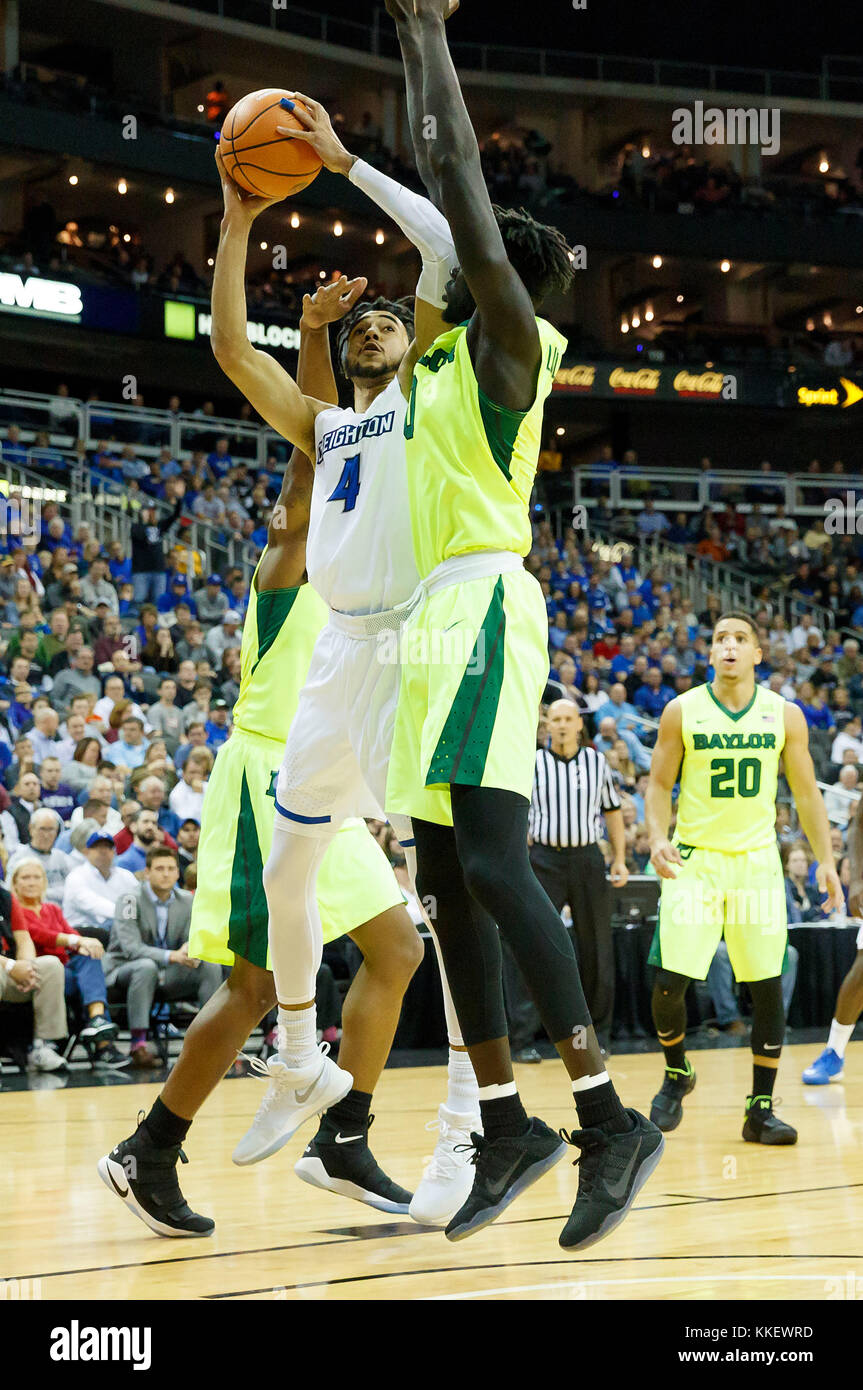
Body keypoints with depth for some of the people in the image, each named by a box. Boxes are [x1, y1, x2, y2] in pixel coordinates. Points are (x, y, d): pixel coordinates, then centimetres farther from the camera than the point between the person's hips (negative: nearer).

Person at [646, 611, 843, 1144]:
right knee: (669, 981, -10)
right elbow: (659, 785, 2)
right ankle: (677, 1073, 18)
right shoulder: (682, 711, -3)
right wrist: (658, 837, -15)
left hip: (757, 860, 1)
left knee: (767, 985, -1)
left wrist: (826, 859, 1)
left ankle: (761, 1108, 8)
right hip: (695, 860, -1)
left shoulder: (785, 715, 0)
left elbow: (806, 792, 7)